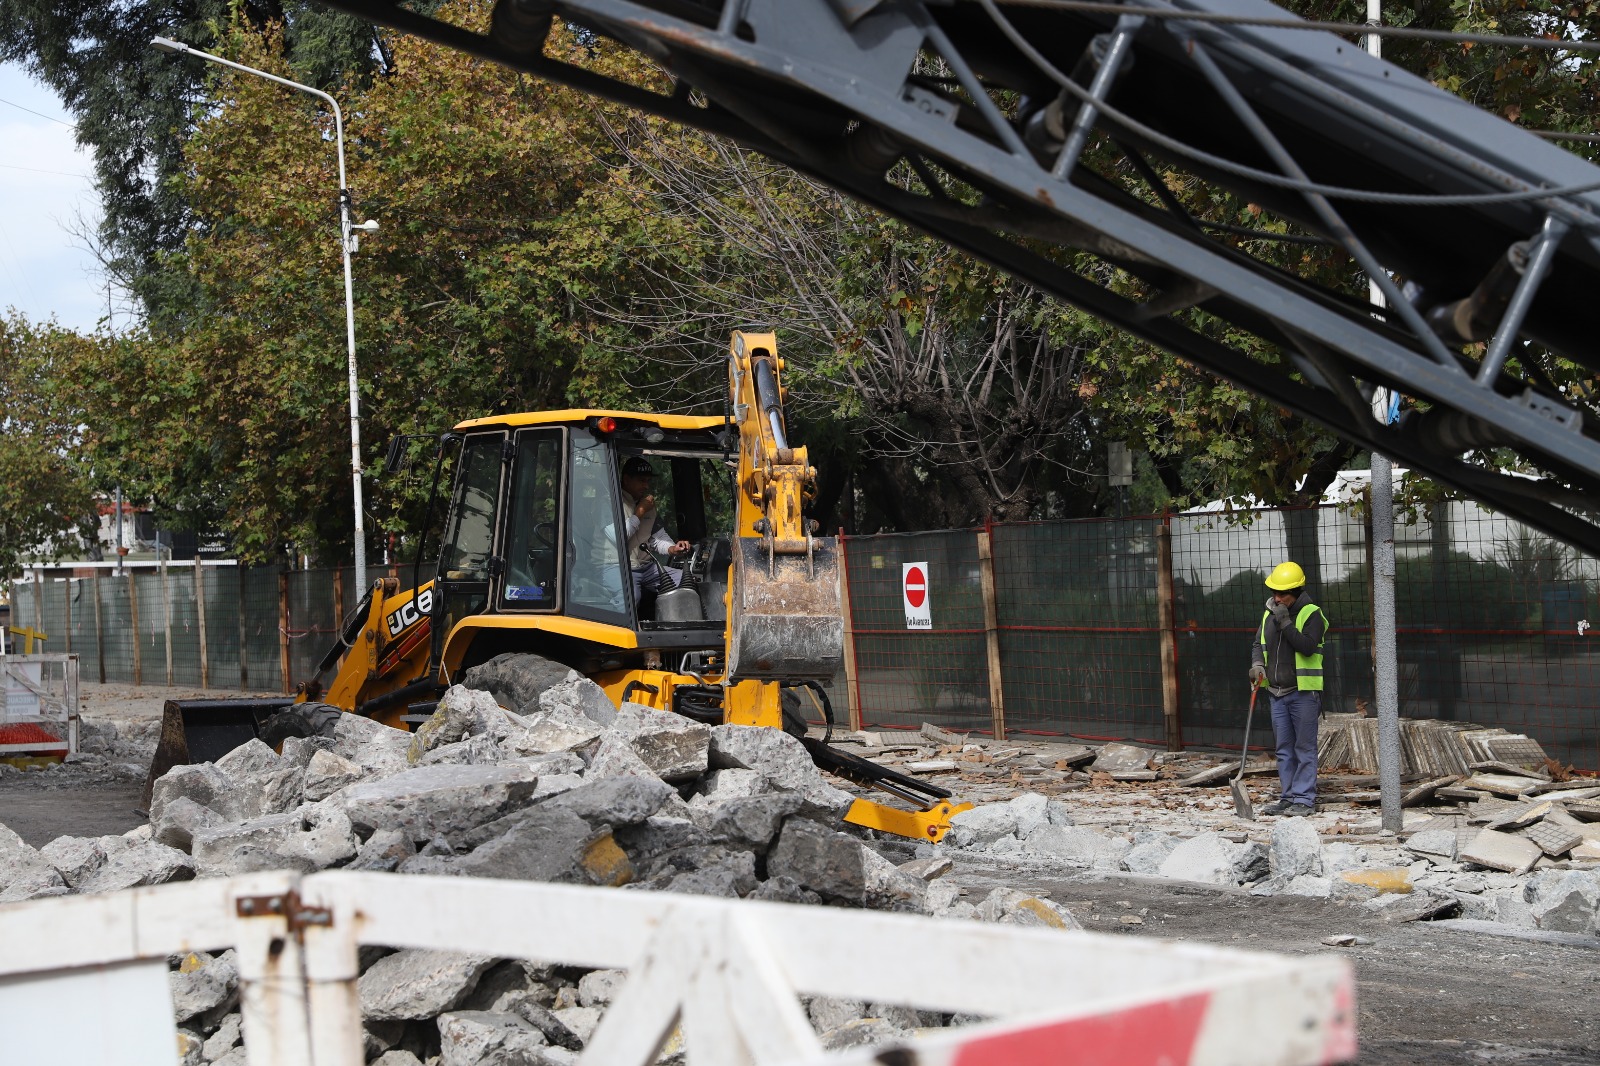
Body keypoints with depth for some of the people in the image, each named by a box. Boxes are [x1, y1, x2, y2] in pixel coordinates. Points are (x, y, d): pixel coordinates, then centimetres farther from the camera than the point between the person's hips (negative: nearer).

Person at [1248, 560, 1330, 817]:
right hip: (1277, 691, 7)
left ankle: (1304, 799, -2)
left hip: (1303, 692, -6)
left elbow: (1308, 646, -21)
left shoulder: (1311, 614, -9)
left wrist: (1285, 623, -22)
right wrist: (1257, 664, -1)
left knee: (1304, 748, -3)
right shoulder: (1269, 613, 11)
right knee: (1284, 748, 10)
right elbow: (1259, 644, 18)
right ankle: (1288, 797, 15)